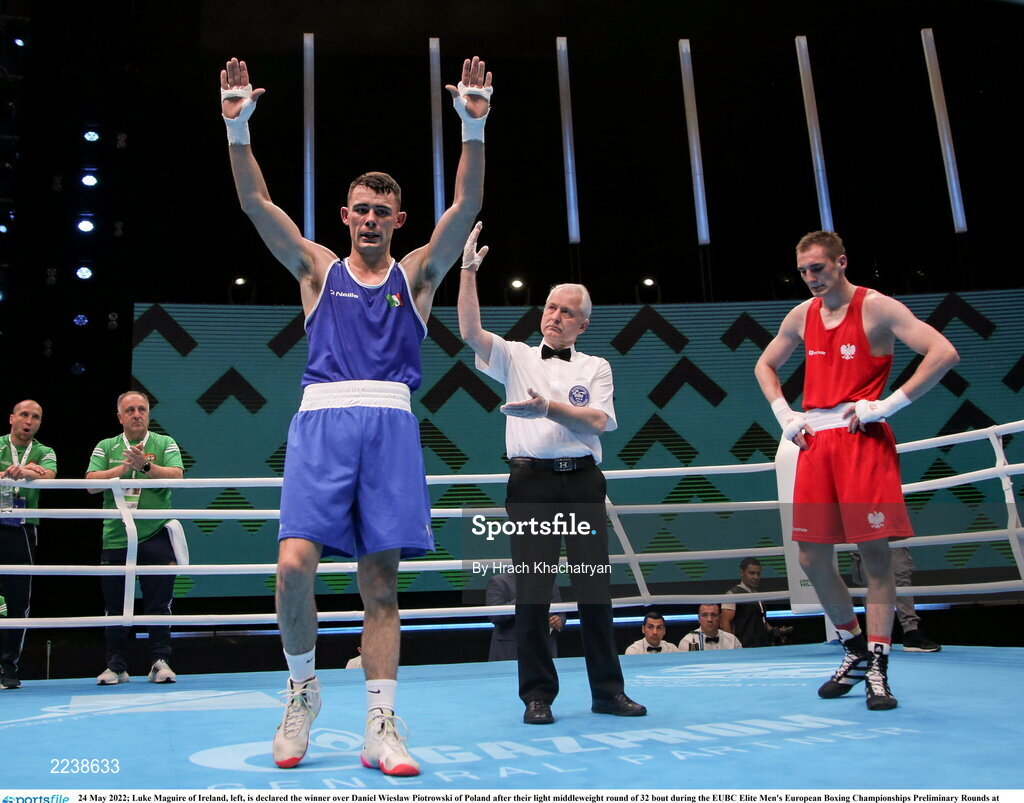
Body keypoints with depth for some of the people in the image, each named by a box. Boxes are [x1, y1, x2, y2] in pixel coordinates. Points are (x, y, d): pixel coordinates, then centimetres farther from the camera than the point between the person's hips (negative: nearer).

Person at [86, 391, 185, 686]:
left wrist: (146, 465, -23)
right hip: (115, 538, 2)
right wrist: (125, 466, -13)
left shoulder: (164, 444, 6)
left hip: (156, 536, -2)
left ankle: (159, 661, 8)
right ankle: (116, 665, 18)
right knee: (115, 606, 8)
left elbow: (176, 476, -10)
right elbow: (92, 483, -3)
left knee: (158, 603, 0)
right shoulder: (106, 447, 11)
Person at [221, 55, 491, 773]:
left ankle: (381, 729, 7)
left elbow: (467, 207, 3)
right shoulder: (317, 269, 17)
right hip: (323, 418, 0)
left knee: (382, 581, 0)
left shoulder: (418, 273, 16)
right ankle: (303, 688, 11)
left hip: (391, 423, 0)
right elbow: (256, 202, 7)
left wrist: (474, 127, -9)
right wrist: (238, 126, -6)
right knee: (294, 563, -15)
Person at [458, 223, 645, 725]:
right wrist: (468, 270, -10)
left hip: (582, 481, 1)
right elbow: (470, 332, -3)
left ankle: (608, 690, 12)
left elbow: (599, 420, -2)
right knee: (531, 589, -2)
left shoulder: (596, 367, 14)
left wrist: (548, 407, -14)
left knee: (595, 585, 2)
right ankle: (537, 695, 7)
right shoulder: (517, 358, 12)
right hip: (531, 481, -1)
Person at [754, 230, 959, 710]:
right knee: (812, 558, 5)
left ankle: (877, 668, 3)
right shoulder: (802, 315, 13)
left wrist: (890, 404, -16)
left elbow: (944, 353, -14)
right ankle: (855, 649, 23)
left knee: (874, 551, -6)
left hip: (863, 438, -5)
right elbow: (765, 366, 27)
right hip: (814, 441, 6)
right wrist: (783, 414, 13)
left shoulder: (876, 308, -4)